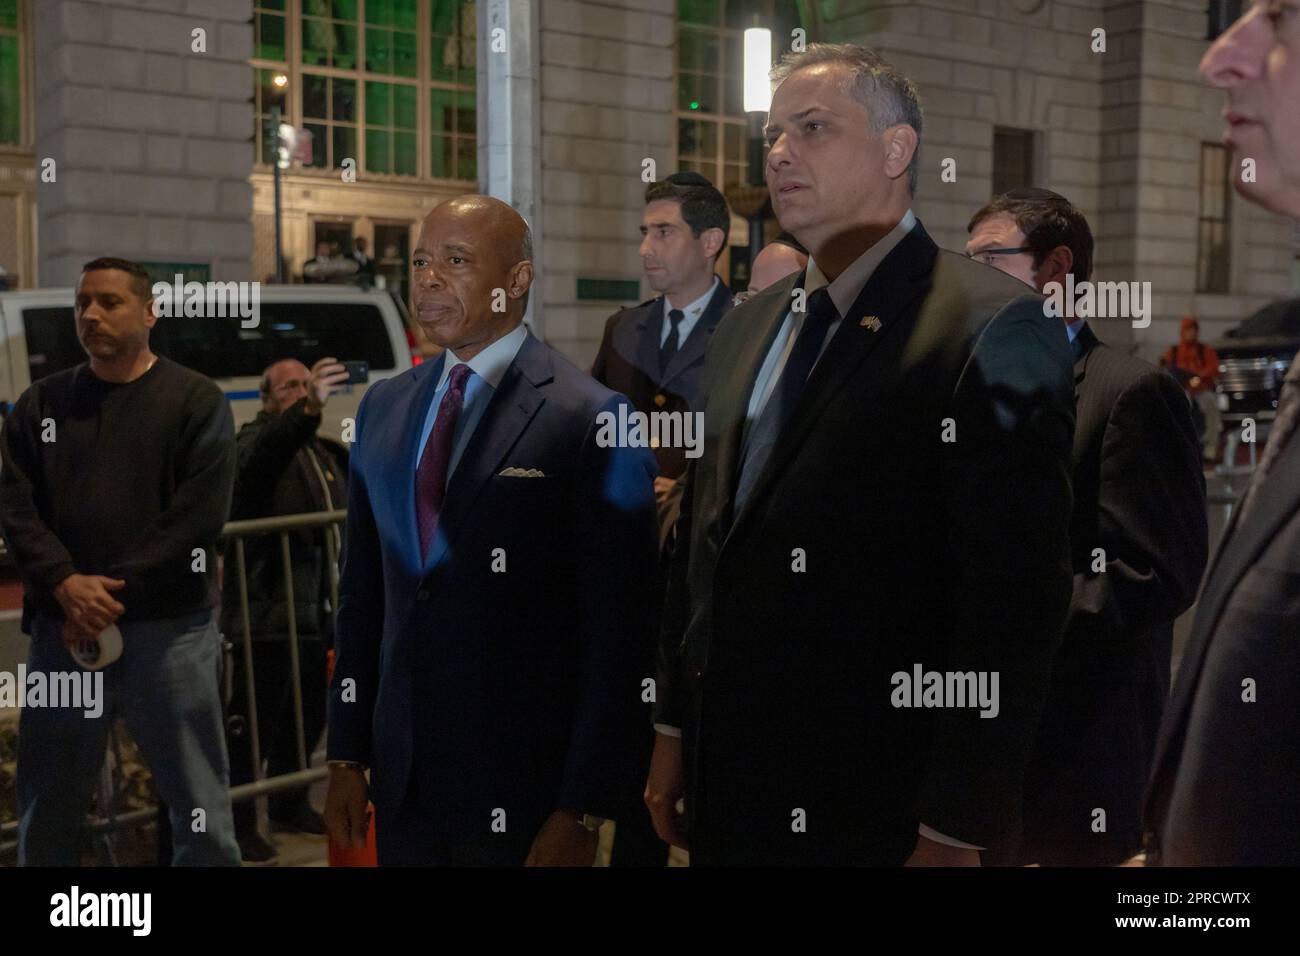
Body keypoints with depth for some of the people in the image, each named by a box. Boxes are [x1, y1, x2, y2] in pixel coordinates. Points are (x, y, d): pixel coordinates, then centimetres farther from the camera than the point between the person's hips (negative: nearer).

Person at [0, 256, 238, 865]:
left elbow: (199, 517, -9)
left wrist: (113, 592, -14)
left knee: (199, 810, 3)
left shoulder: (196, 400, 1)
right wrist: (66, 585, -13)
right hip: (61, 630, 4)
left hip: (169, 629, -3)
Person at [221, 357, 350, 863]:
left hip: (319, 612, 8)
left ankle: (290, 805, 32)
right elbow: (260, 456, -31)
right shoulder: (257, 438, -4)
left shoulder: (325, 451, 19)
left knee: (309, 718, 16)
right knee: (254, 723, -3)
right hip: (269, 613, -8)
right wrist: (308, 410, -46)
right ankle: (238, 824, 5)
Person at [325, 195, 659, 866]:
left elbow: (618, 633, -12)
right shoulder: (384, 407, 7)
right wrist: (347, 754, 9)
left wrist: (583, 811, -13)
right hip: (402, 781, 6)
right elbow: (361, 590, 11)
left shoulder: (592, 419, -13)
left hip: (529, 785, -5)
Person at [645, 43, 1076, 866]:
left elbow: (1015, 599, -17)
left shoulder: (995, 328, -13)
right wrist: (675, 727, 13)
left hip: (875, 810, -6)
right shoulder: (747, 327, 10)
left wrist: (956, 832, -17)